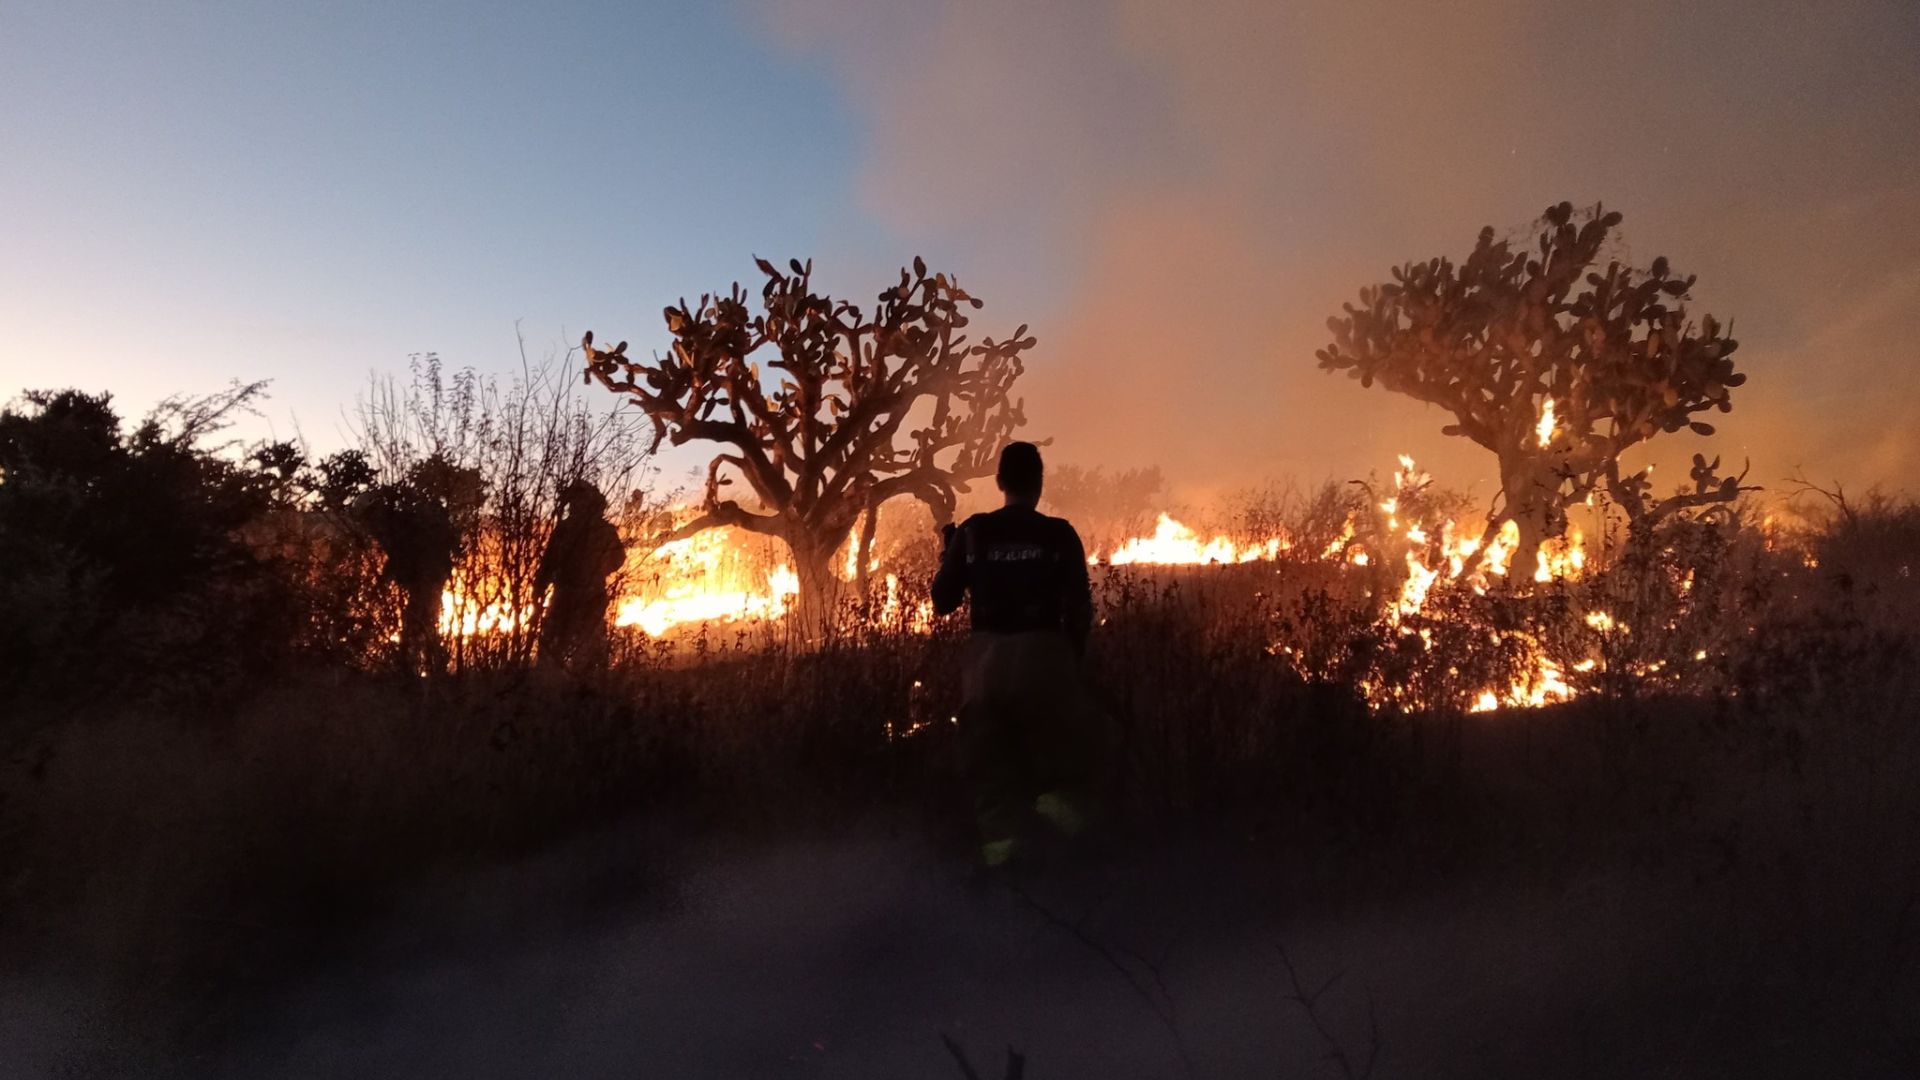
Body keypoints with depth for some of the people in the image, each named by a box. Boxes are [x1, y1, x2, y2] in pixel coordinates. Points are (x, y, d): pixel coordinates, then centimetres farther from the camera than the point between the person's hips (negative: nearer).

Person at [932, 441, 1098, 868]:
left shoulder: (971, 532, 0)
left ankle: (1000, 836, 10)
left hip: (986, 656, 2)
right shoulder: (1060, 535, -3)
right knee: (1061, 737, 17)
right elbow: (1079, 609, -2)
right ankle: (1061, 793, -8)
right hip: (1043, 652, -1)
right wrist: (1073, 656, 14)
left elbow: (943, 601, 5)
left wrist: (950, 555, 21)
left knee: (990, 754, 15)